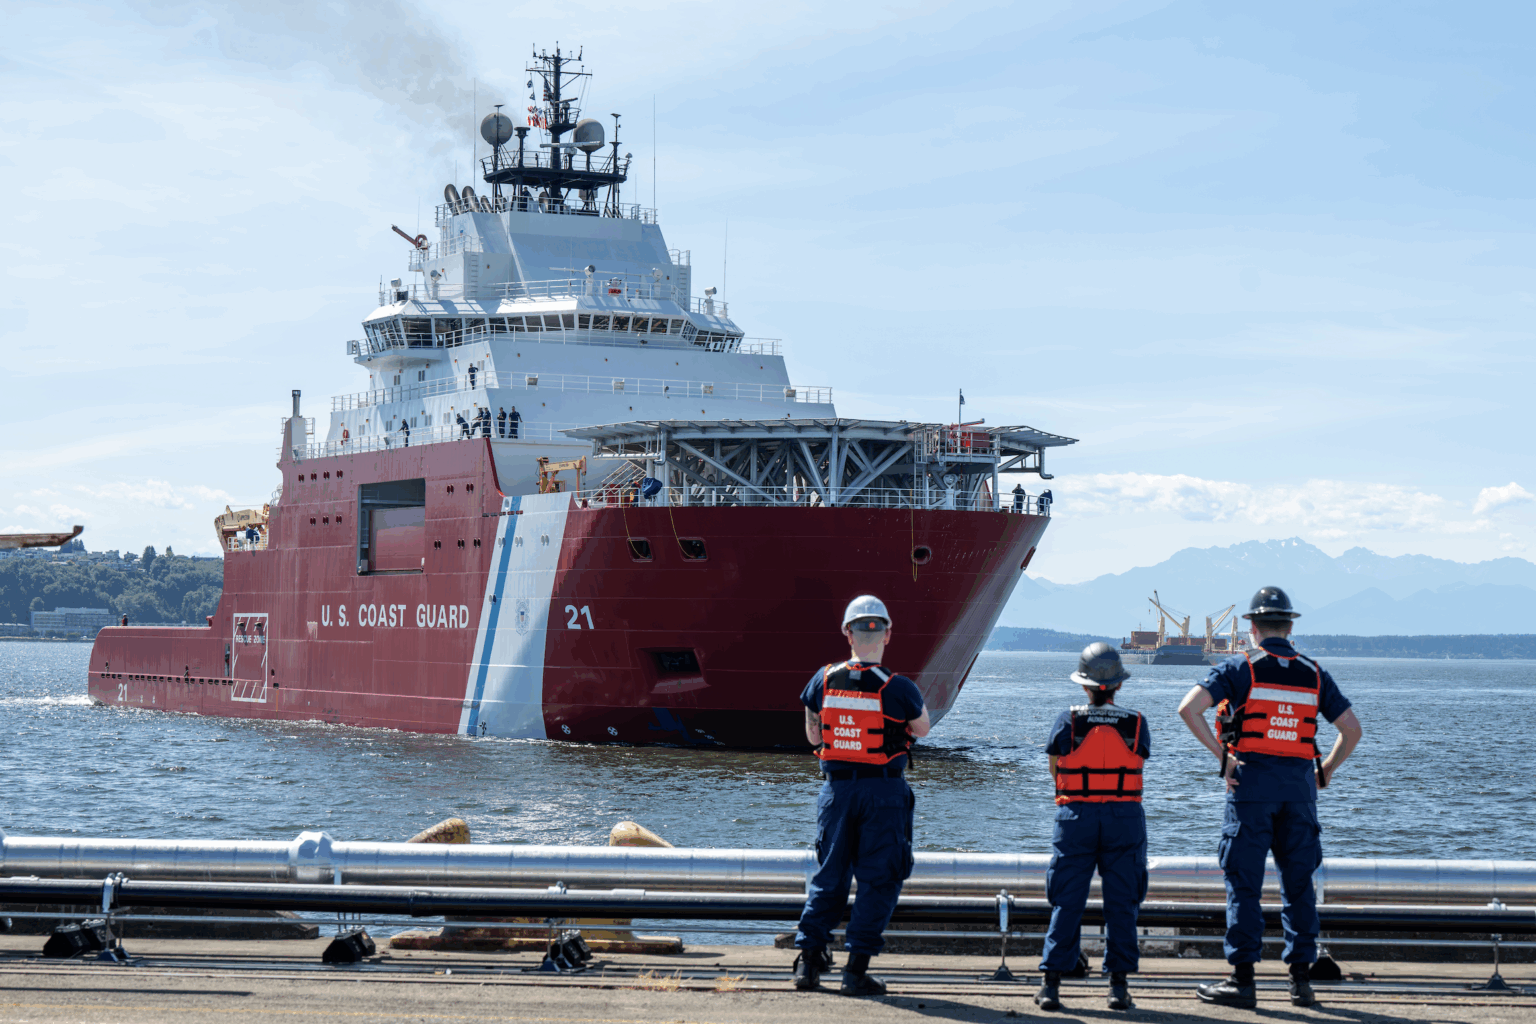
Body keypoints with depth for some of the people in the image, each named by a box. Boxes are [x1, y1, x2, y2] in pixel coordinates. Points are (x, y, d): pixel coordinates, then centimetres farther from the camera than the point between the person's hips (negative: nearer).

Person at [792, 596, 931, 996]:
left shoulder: (823, 681, -3)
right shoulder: (897, 688, -12)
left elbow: (813, 737, 9)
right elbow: (922, 729, 7)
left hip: (837, 787, 3)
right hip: (884, 790, -3)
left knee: (829, 876, 15)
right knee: (878, 880, 3)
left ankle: (807, 958, 12)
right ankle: (856, 970, -2)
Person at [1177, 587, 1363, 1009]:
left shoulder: (1239, 668, -2)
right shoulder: (1314, 673, 9)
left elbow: (1188, 709, -14)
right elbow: (1352, 729, 9)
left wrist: (1221, 754, -9)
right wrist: (1325, 770, 15)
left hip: (1252, 782, -3)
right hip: (1299, 782, 3)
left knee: (1244, 883, -1)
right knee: (1299, 883, 9)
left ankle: (1243, 980, -2)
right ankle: (1302, 979, 8)